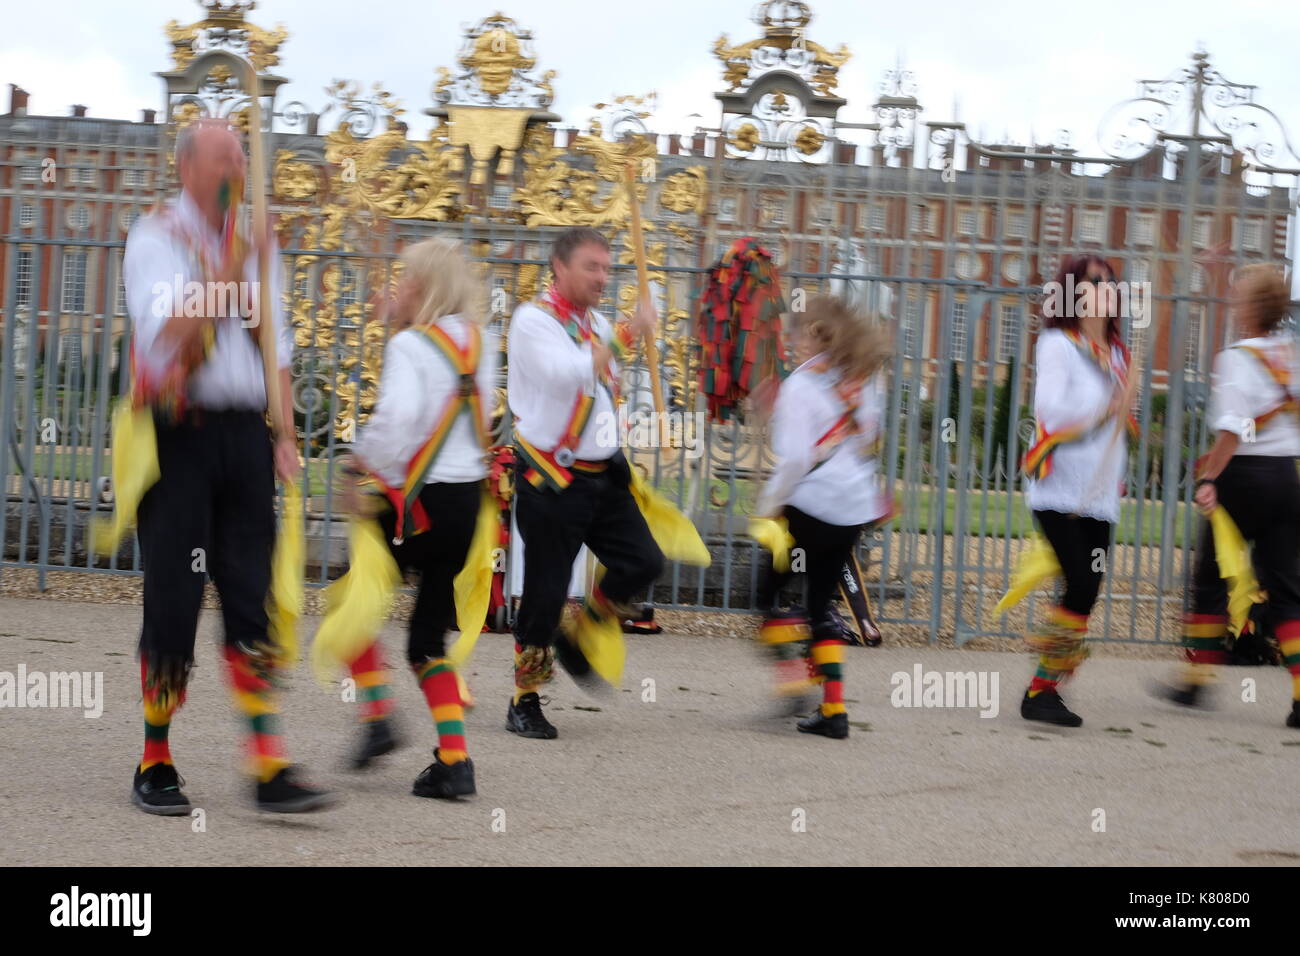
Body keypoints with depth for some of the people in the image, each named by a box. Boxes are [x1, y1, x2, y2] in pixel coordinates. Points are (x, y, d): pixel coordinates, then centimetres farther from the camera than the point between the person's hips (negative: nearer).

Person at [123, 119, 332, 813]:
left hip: (244, 436, 5)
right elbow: (166, 337, -15)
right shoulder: (155, 239, -2)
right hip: (180, 436, -5)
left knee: (251, 601, 0)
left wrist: (284, 436, 8)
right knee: (172, 600, -2)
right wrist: (224, 275, -19)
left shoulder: (253, 247, 16)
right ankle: (155, 768, 10)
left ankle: (270, 770, -3)